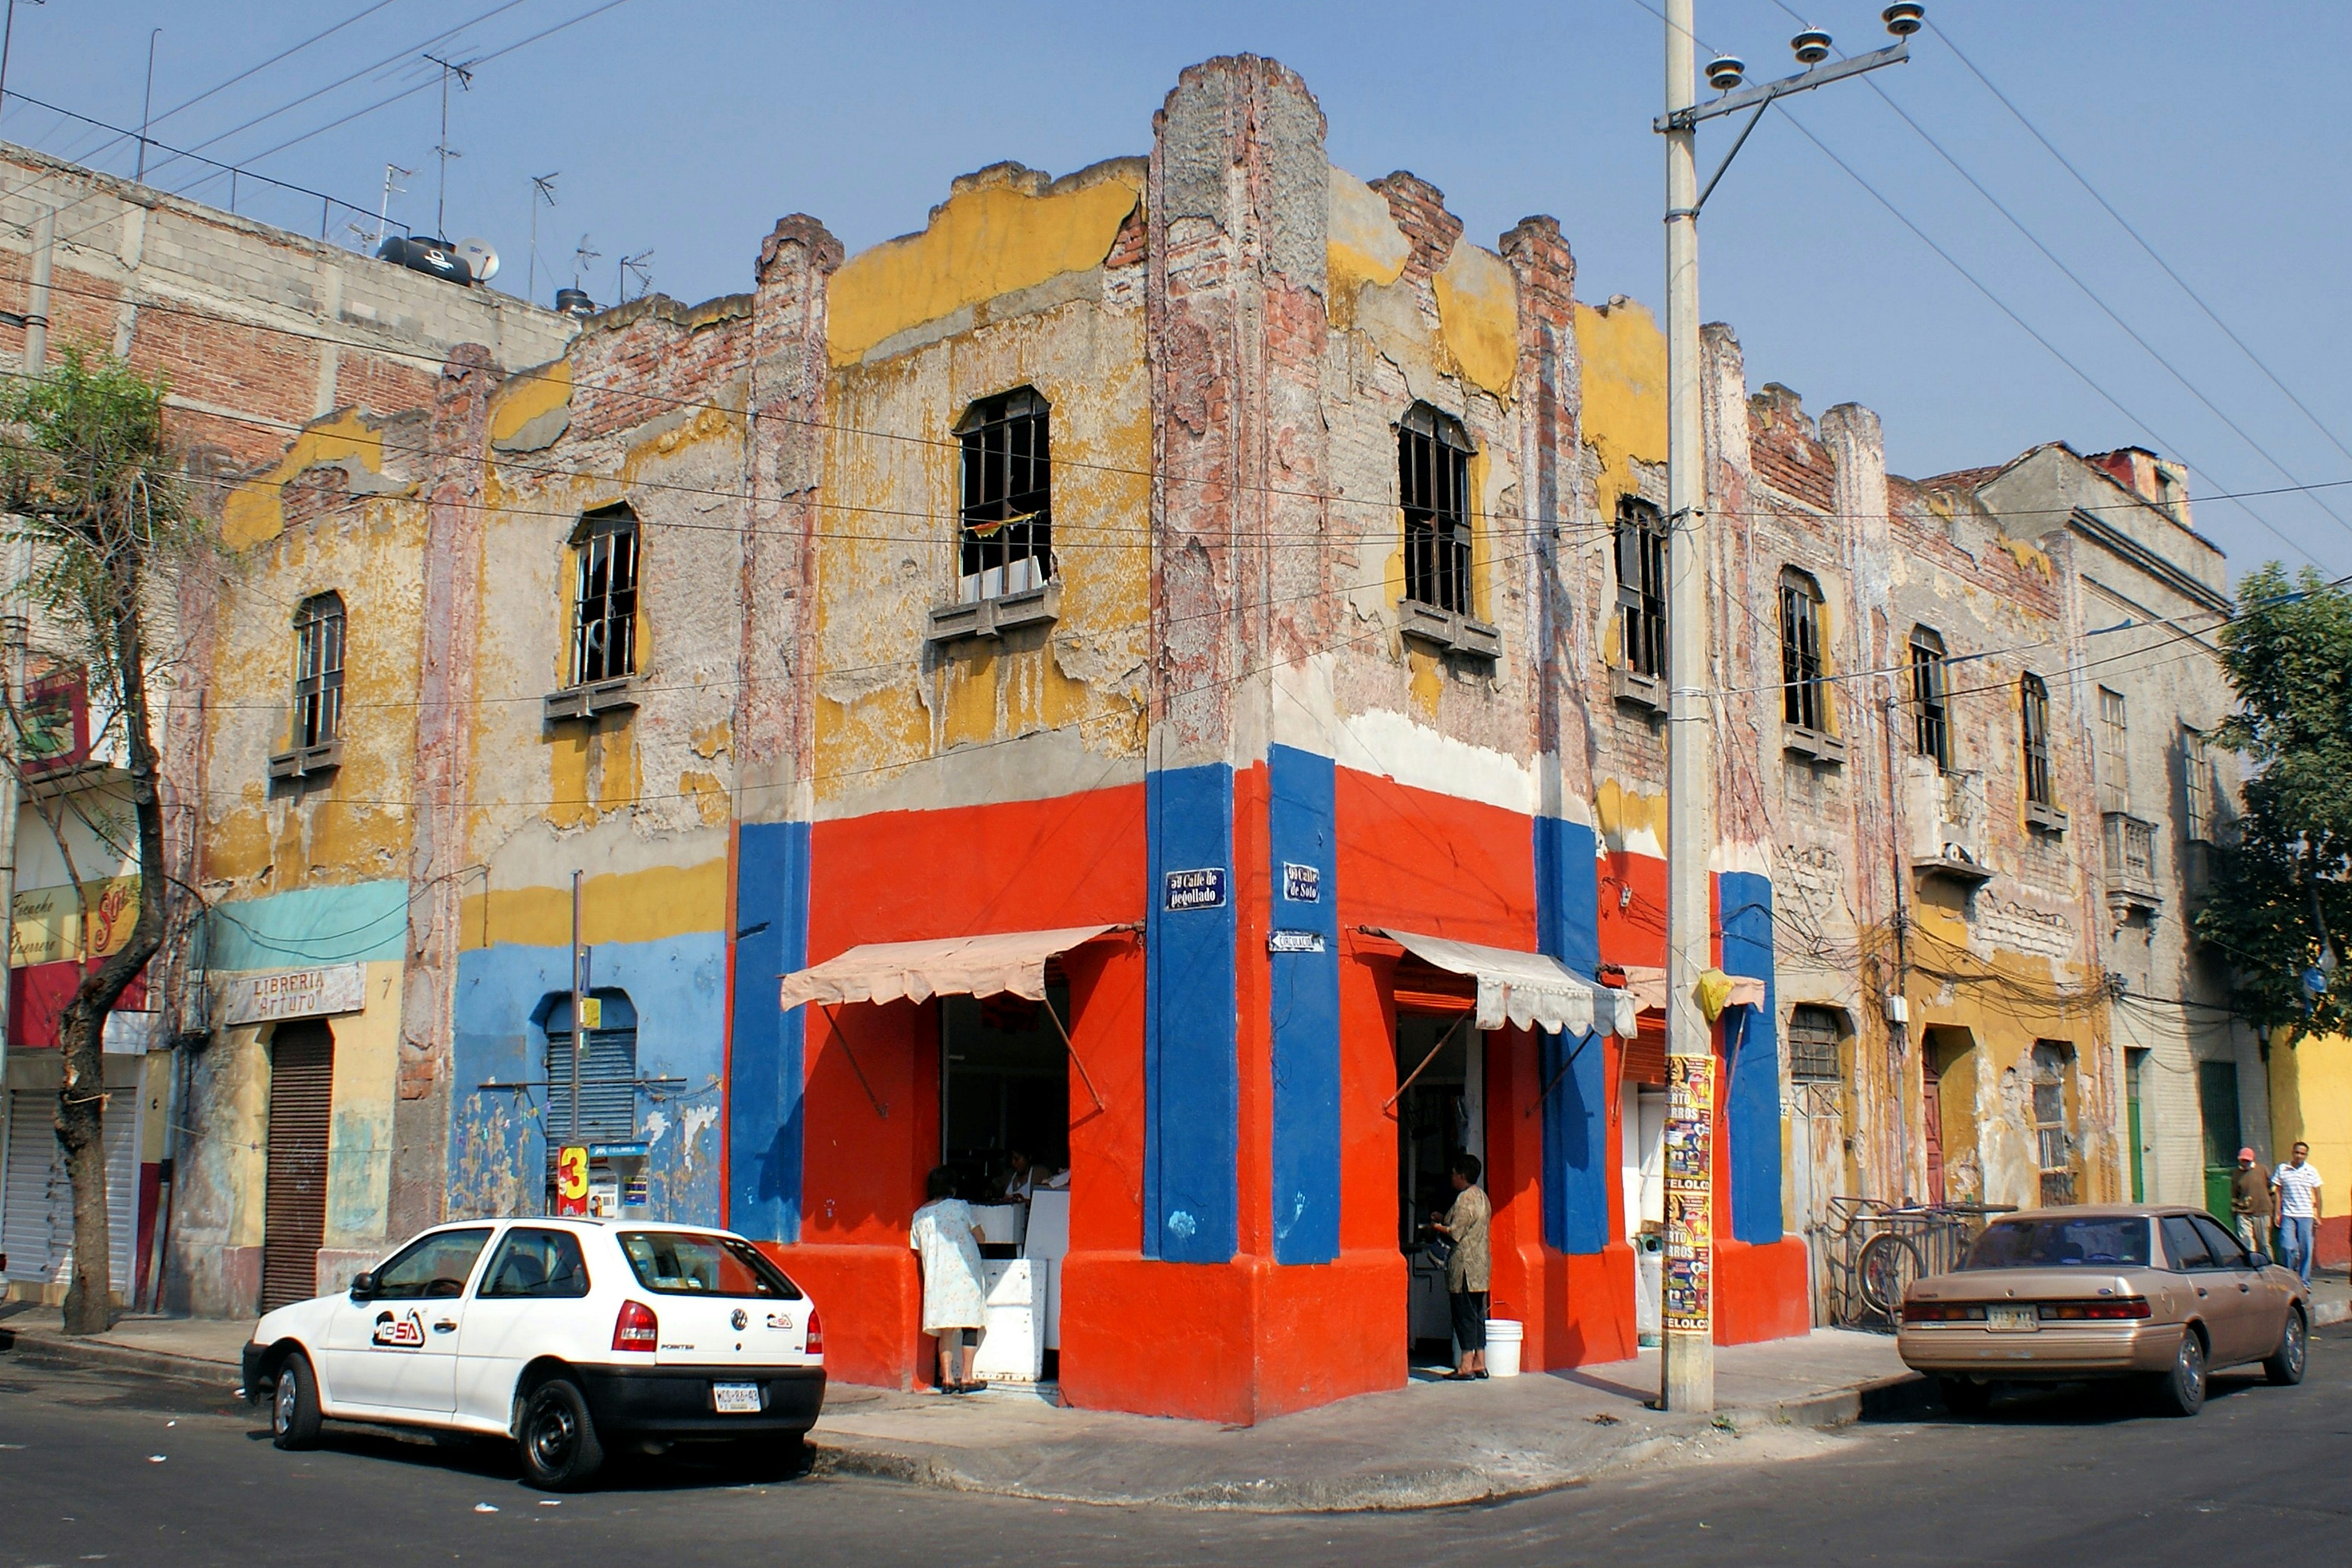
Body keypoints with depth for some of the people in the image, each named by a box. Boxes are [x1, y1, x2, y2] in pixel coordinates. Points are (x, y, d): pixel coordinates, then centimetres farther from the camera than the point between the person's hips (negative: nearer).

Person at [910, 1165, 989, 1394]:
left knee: (945, 1328, 10)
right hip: (964, 1272, -4)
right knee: (970, 1326, 2)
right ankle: (967, 1378, -1)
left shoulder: (920, 1215, 6)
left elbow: (919, 1250, 11)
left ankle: (947, 1378, 7)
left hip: (936, 1276, 4)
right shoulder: (960, 1206, -4)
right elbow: (979, 1237, 1)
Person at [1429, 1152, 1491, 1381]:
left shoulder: (1465, 1199, -16)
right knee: (1477, 1314, 12)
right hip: (1480, 1266, 10)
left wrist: (1437, 1227, -1)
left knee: (1465, 1315, -6)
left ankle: (1466, 1366, -5)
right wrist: (1444, 1220, 20)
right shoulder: (1481, 1196, 14)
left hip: (1465, 1266, -10)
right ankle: (1479, 1363, 14)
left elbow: (1455, 1233, -18)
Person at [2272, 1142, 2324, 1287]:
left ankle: (2304, 1283, 11)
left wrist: (2318, 1217, 5)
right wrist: (2278, 1213, 0)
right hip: (2288, 1215, -1)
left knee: (2305, 1250, 2)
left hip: (2306, 1216, 1)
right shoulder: (2282, 1170, 2)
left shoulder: (2312, 1171, 4)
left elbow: (2317, 1195, 9)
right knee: (2287, 1247, -11)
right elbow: (2278, 1192, 6)